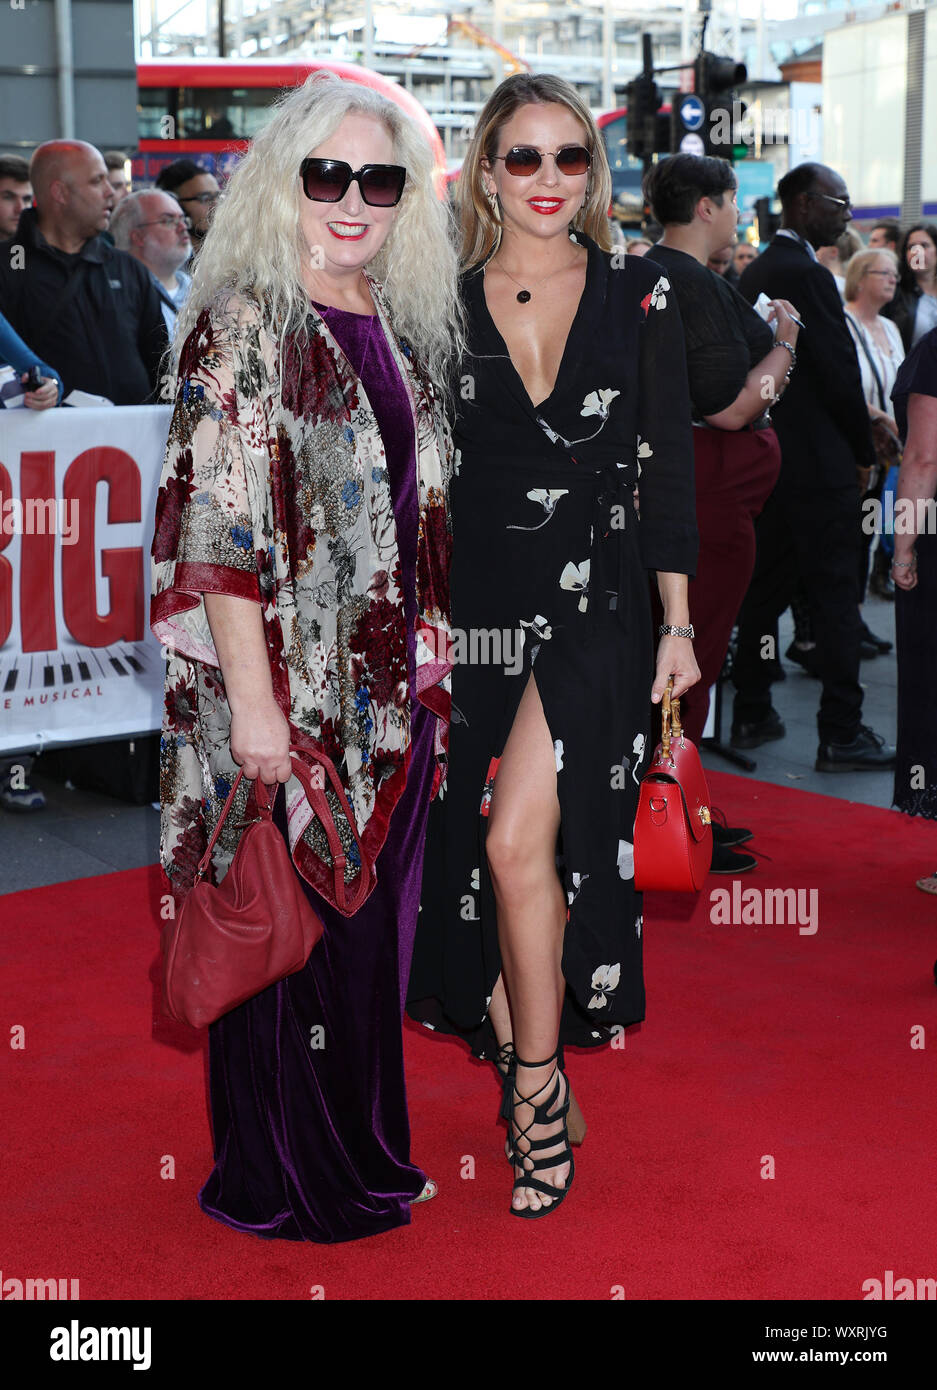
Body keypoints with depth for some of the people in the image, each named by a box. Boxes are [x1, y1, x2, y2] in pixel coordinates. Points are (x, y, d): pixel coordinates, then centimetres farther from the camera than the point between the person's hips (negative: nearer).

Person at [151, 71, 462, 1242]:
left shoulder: (400, 328, 11)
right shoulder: (240, 324, -11)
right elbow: (220, 527, -16)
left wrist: (432, 656, 14)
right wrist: (253, 700, -20)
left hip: (392, 694, 7)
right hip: (291, 697, -7)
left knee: (371, 925, 15)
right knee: (299, 935, 3)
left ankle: (359, 1153, 31)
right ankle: (282, 1182, 20)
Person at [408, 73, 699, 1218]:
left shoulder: (638, 297, 4)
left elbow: (666, 469, 4)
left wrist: (678, 623, 1)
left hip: (597, 603, -2)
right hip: (479, 604, 2)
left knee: (518, 840, -16)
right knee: (483, 849, 6)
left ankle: (538, 1084, 3)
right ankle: (525, 1089, 22)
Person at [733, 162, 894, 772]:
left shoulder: (755, 273, 12)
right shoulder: (809, 275, -16)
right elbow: (840, 373, -17)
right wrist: (863, 449, -4)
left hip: (765, 462, 9)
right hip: (819, 464, -9)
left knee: (766, 589, 15)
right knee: (836, 597, -4)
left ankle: (752, 714, 22)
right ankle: (842, 734, 0)